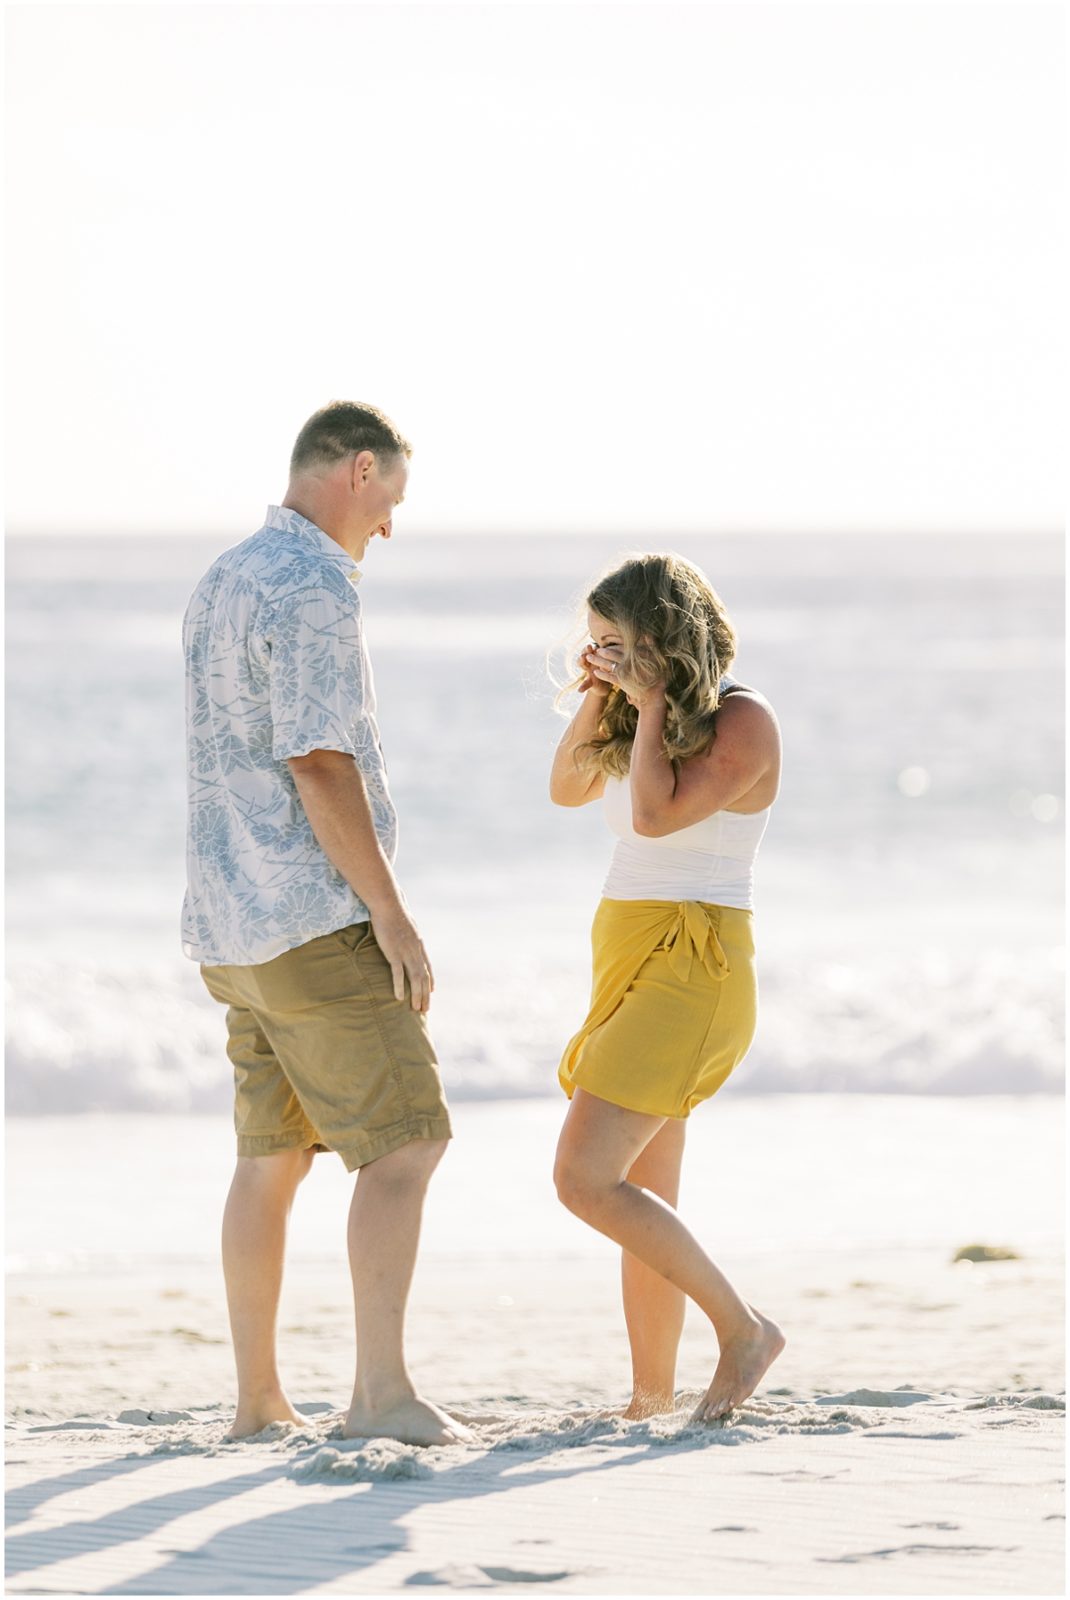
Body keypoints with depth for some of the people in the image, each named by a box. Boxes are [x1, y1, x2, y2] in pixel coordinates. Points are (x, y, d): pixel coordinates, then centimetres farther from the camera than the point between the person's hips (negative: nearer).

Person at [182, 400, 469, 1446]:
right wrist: (393, 917, -17)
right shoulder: (313, 590, -15)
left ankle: (258, 1398, 14)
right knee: (403, 1144, -8)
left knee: (272, 1156, 13)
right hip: (317, 924, -10)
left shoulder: (221, 583, 15)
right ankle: (381, 1388, -14)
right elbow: (320, 768, -21)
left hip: (231, 927, 10)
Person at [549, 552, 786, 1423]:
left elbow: (654, 815, -24)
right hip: (632, 965, 9)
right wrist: (598, 696, 4)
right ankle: (651, 1399, 13)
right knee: (644, 1203, 9)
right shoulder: (662, 719, 11)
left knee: (584, 1179, -16)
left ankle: (743, 1327, -7)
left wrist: (651, 700, -15)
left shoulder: (743, 720, -13)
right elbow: (568, 789, 19)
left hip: (690, 972, -9)